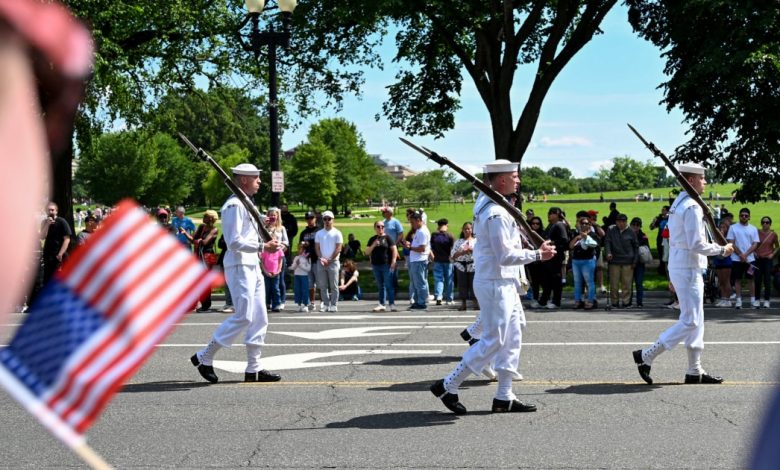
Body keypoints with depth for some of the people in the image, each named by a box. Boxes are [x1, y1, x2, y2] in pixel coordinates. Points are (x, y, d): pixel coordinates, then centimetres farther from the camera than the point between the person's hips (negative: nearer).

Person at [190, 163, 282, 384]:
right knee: (243, 317, -11)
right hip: (239, 267, -10)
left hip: (252, 266, 10)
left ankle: (253, 369, 11)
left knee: (259, 318, 7)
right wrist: (262, 246, -26)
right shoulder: (234, 205, -13)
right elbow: (235, 241, -21)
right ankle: (204, 357, 0)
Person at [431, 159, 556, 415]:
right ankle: (448, 386, 5)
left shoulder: (485, 202, 9)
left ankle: (504, 397, 17)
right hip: (496, 284, -10)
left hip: (504, 283, 10)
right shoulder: (497, 214, -22)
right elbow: (506, 256, -23)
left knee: (512, 338, 13)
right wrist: (538, 254, -16)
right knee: (493, 341, -4)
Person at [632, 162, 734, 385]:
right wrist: (722, 250, -8)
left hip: (678, 268, 10)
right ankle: (646, 356, -6)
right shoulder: (692, 207, -17)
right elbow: (697, 245, -21)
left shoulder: (678, 204, 15)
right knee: (690, 321, -8)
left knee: (696, 321, 12)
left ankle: (695, 371, 15)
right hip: (688, 270, -10)